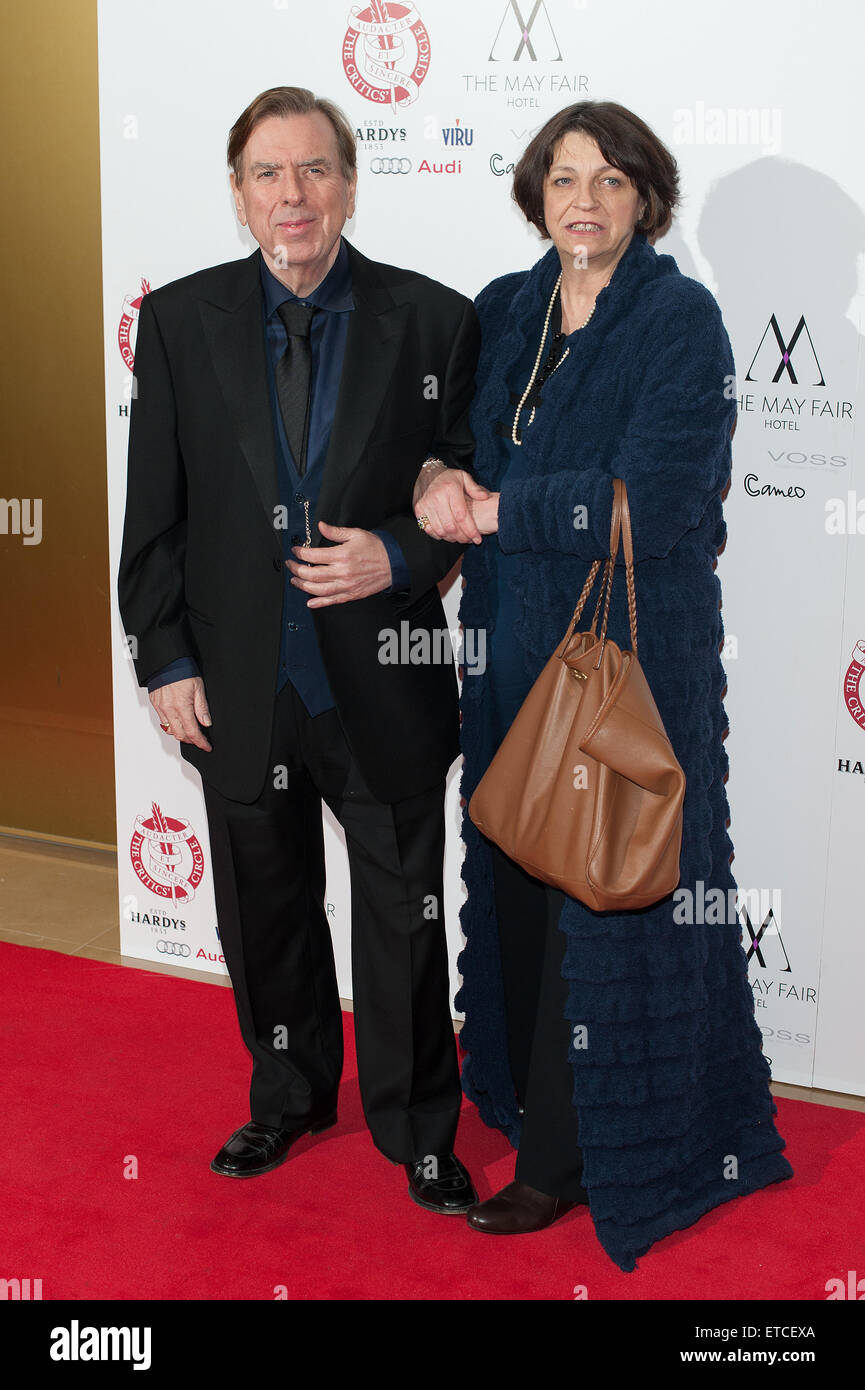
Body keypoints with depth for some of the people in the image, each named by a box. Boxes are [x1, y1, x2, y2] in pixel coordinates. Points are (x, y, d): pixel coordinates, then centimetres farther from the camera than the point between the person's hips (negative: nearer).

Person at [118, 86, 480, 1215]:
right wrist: (166, 659, -2)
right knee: (264, 913, 18)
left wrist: (398, 558, -15)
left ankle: (419, 1131, 30)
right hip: (241, 689, 2)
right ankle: (291, 1095, 41)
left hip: (385, 688, -1)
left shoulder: (433, 320, -3)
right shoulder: (178, 320, 1)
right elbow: (153, 511, 2)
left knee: (404, 922, 9)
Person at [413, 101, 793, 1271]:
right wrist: (434, 478, -9)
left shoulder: (682, 320, -11)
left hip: (630, 649, -6)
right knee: (522, 877, 14)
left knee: (607, 892, 2)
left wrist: (490, 507, -13)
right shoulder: (502, 310, 8)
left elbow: (645, 503, -20)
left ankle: (571, 1154, 14)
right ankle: (528, 1083, 33)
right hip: (513, 644, 6)